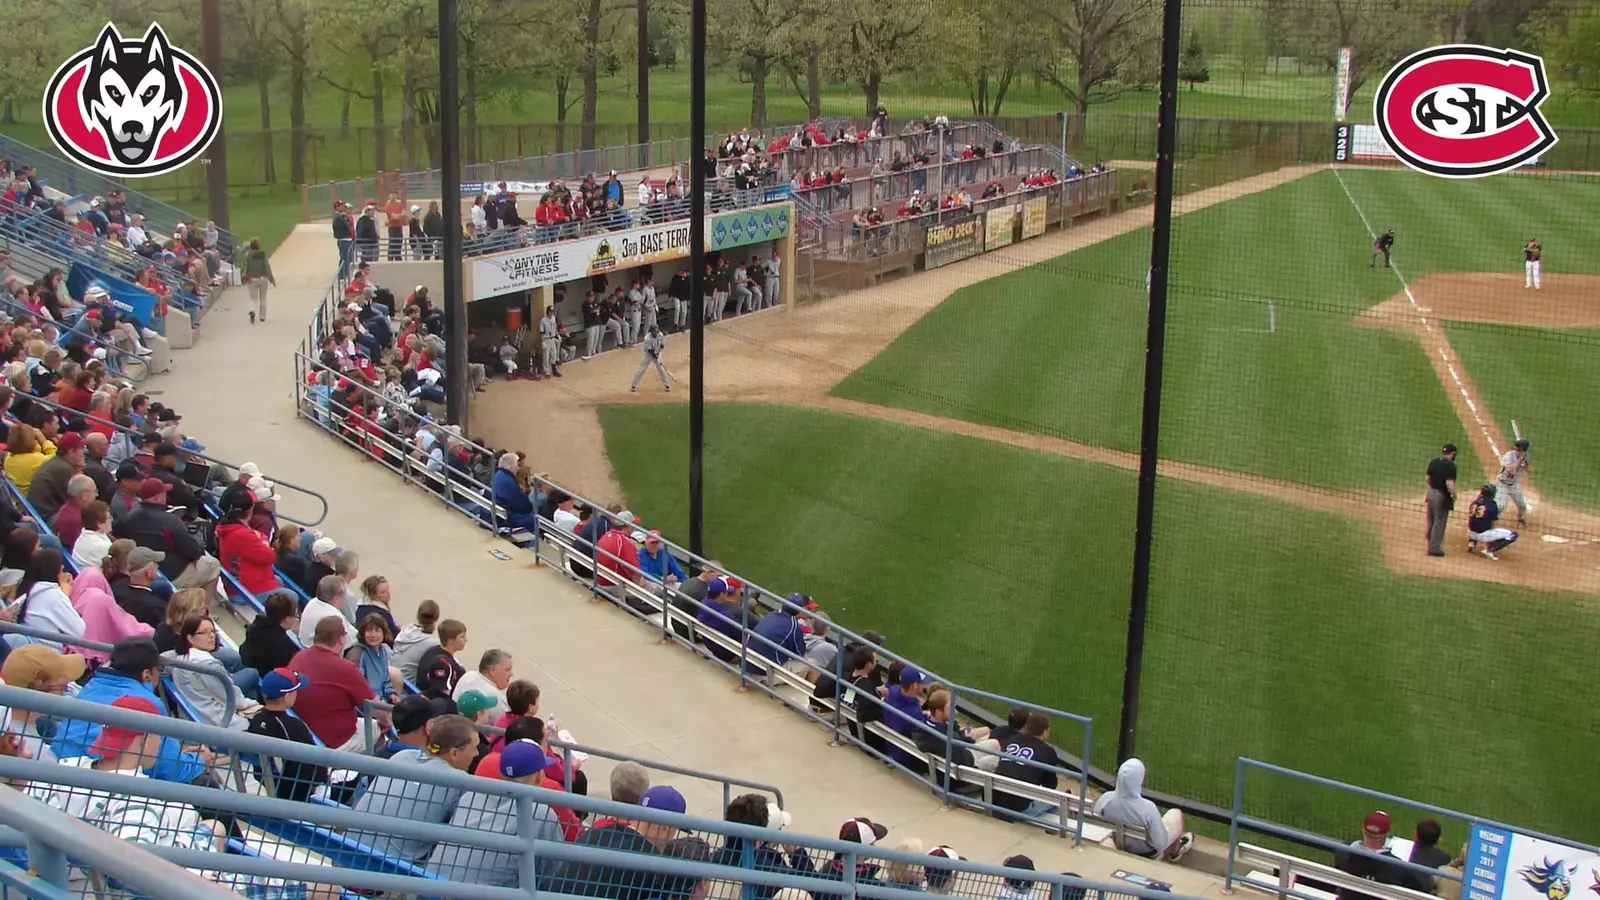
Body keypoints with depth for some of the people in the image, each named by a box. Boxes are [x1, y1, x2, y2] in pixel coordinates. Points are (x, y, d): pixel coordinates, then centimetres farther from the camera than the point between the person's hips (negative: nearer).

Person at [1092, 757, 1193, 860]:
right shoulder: (1147, 808, -39)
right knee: (1176, 813, 21)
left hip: (1120, 846, 4)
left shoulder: (1105, 799, -27)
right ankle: (1174, 852, 44)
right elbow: (1160, 843, -28)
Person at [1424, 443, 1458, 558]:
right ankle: (1434, 548, 7)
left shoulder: (1433, 461, 3)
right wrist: (1454, 496, -10)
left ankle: (1431, 545, 35)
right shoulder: (1450, 465, -19)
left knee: (1431, 521, 20)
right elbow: (1449, 484, -24)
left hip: (1431, 492, 7)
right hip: (1442, 496, -7)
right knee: (1439, 522, 3)